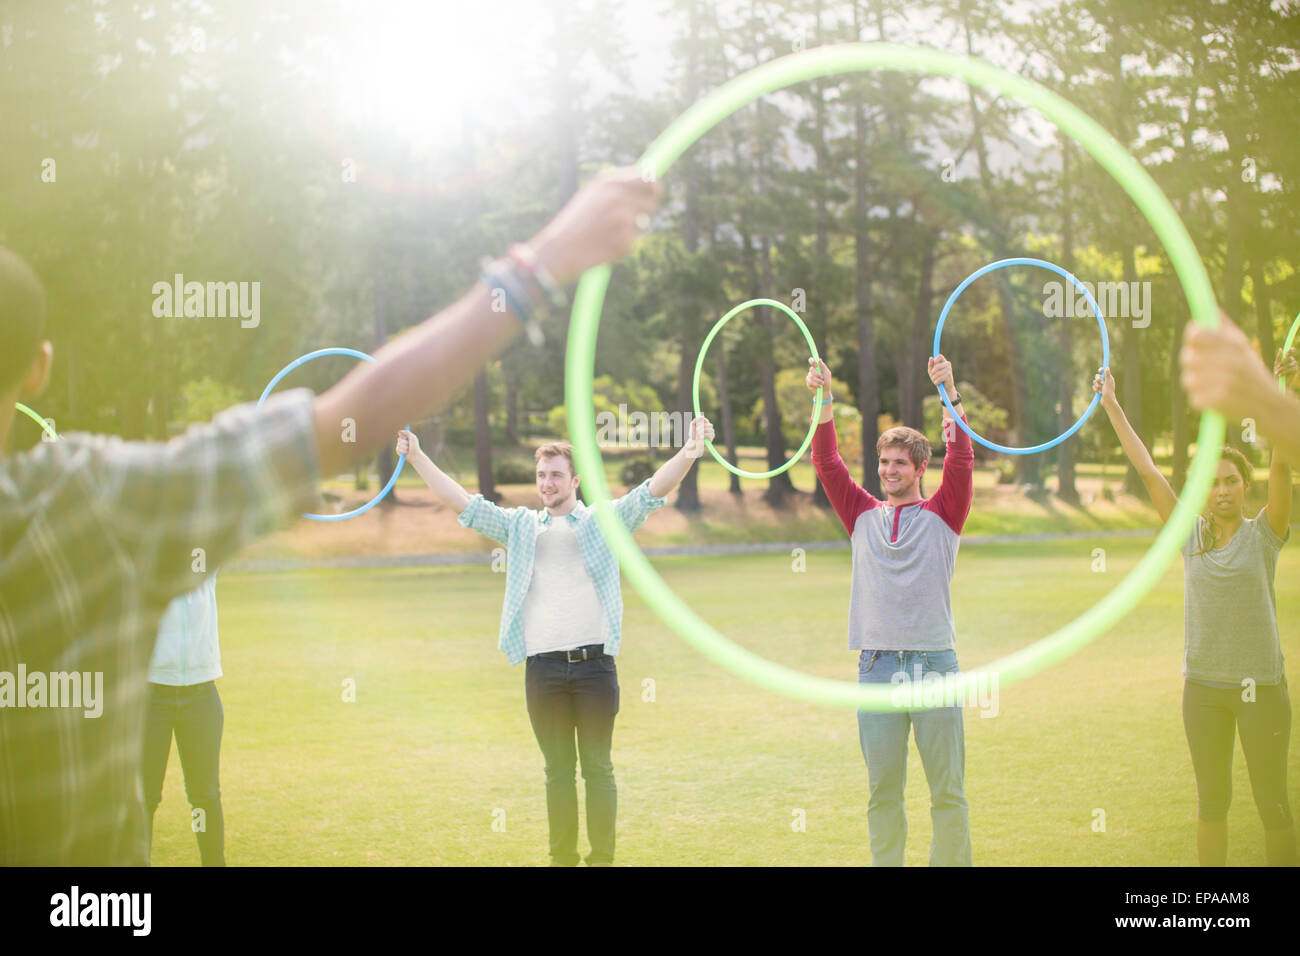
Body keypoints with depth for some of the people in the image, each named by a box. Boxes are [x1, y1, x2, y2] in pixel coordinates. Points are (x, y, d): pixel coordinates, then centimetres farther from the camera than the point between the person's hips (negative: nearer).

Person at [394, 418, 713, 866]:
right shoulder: (520, 526, 15)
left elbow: (652, 490, -3)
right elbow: (462, 502, 12)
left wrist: (689, 452, -19)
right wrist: (417, 458, 5)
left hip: (594, 664, -2)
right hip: (542, 668, 2)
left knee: (598, 768, 3)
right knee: (558, 771, 8)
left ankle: (603, 859, 8)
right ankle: (562, 858, 15)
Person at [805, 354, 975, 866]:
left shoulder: (941, 514, 7)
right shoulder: (863, 515, 12)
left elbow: (962, 459, -6)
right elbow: (827, 463, 5)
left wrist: (949, 393, -16)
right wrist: (823, 399, -7)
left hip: (934, 662, -2)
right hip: (877, 665, 2)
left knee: (947, 791, 1)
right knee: (882, 791, 5)